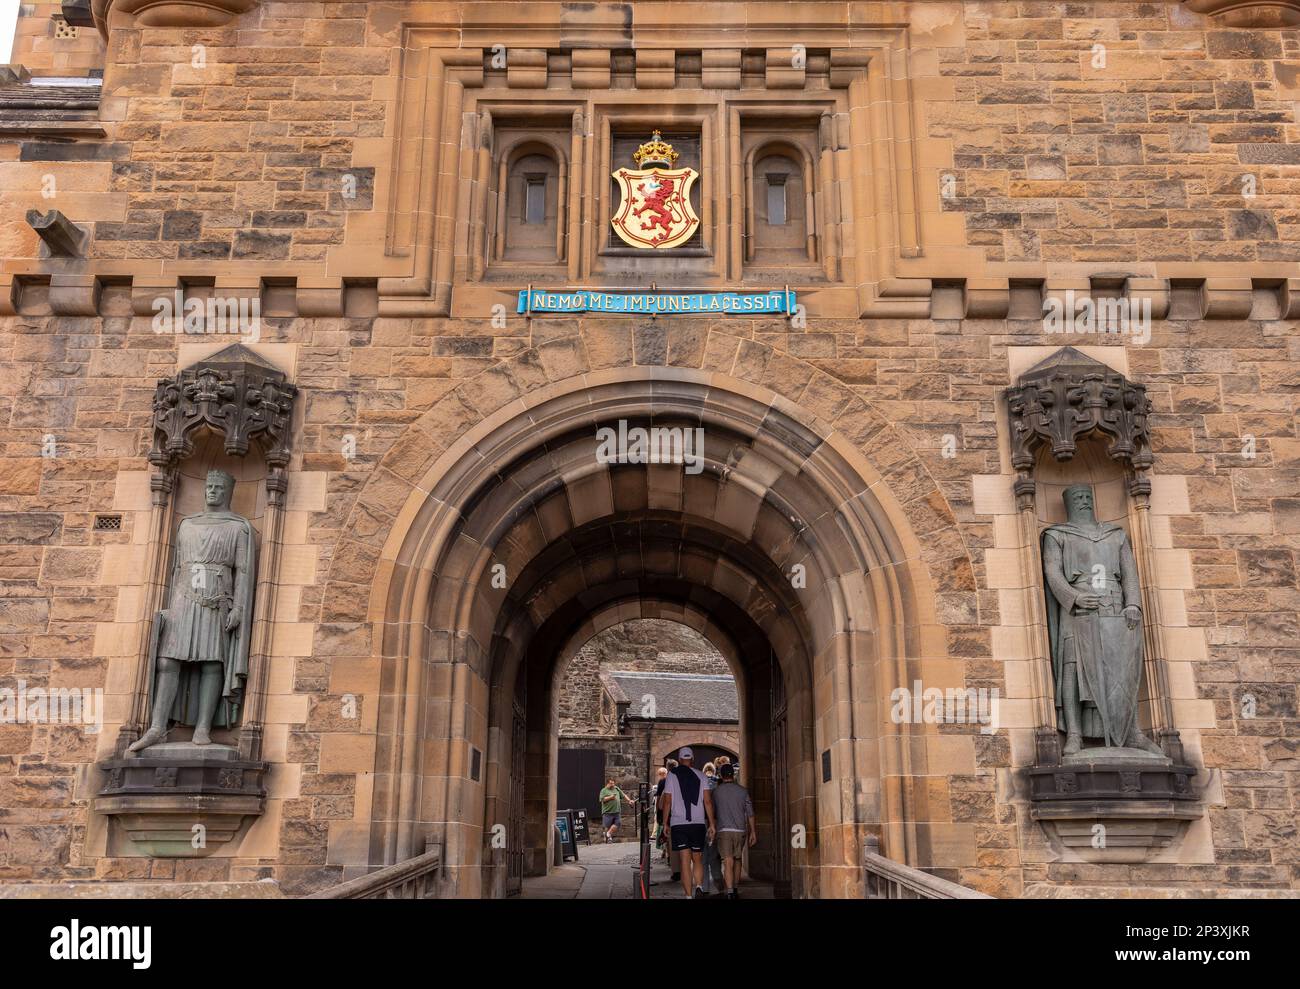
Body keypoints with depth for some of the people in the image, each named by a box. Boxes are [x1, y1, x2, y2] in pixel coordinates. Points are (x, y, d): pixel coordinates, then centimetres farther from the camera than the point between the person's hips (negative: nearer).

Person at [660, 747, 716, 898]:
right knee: (697, 860, 13)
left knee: (685, 862, 0)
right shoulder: (700, 775, 6)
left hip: (678, 824, -1)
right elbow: (708, 802, 1)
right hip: (698, 823, 1)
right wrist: (711, 824, 5)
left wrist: (665, 824, 7)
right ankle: (699, 887, -9)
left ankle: (689, 895, -5)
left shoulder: (672, 775, 3)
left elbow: (667, 802, 0)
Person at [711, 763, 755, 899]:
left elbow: (713, 812, 11)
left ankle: (730, 893, -20)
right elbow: (750, 813, 5)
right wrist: (753, 832, 10)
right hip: (740, 830, 2)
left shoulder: (717, 792, 2)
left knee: (728, 862, -8)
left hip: (724, 830, -2)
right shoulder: (743, 791, 5)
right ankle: (735, 889, 26)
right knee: (737, 860, 20)